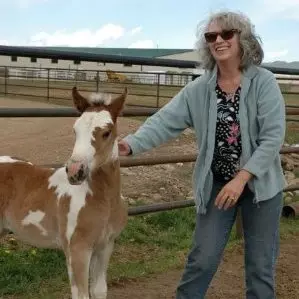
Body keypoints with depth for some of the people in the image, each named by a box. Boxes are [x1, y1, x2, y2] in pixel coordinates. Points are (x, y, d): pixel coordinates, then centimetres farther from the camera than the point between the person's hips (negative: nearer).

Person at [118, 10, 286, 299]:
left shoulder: (264, 83, -13)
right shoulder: (198, 90, -5)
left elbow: (273, 137, -18)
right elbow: (164, 121, -13)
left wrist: (241, 179, -26)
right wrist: (131, 144, -31)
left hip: (260, 183, -1)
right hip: (216, 184, 2)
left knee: (260, 264, 10)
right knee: (202, 258, 7)